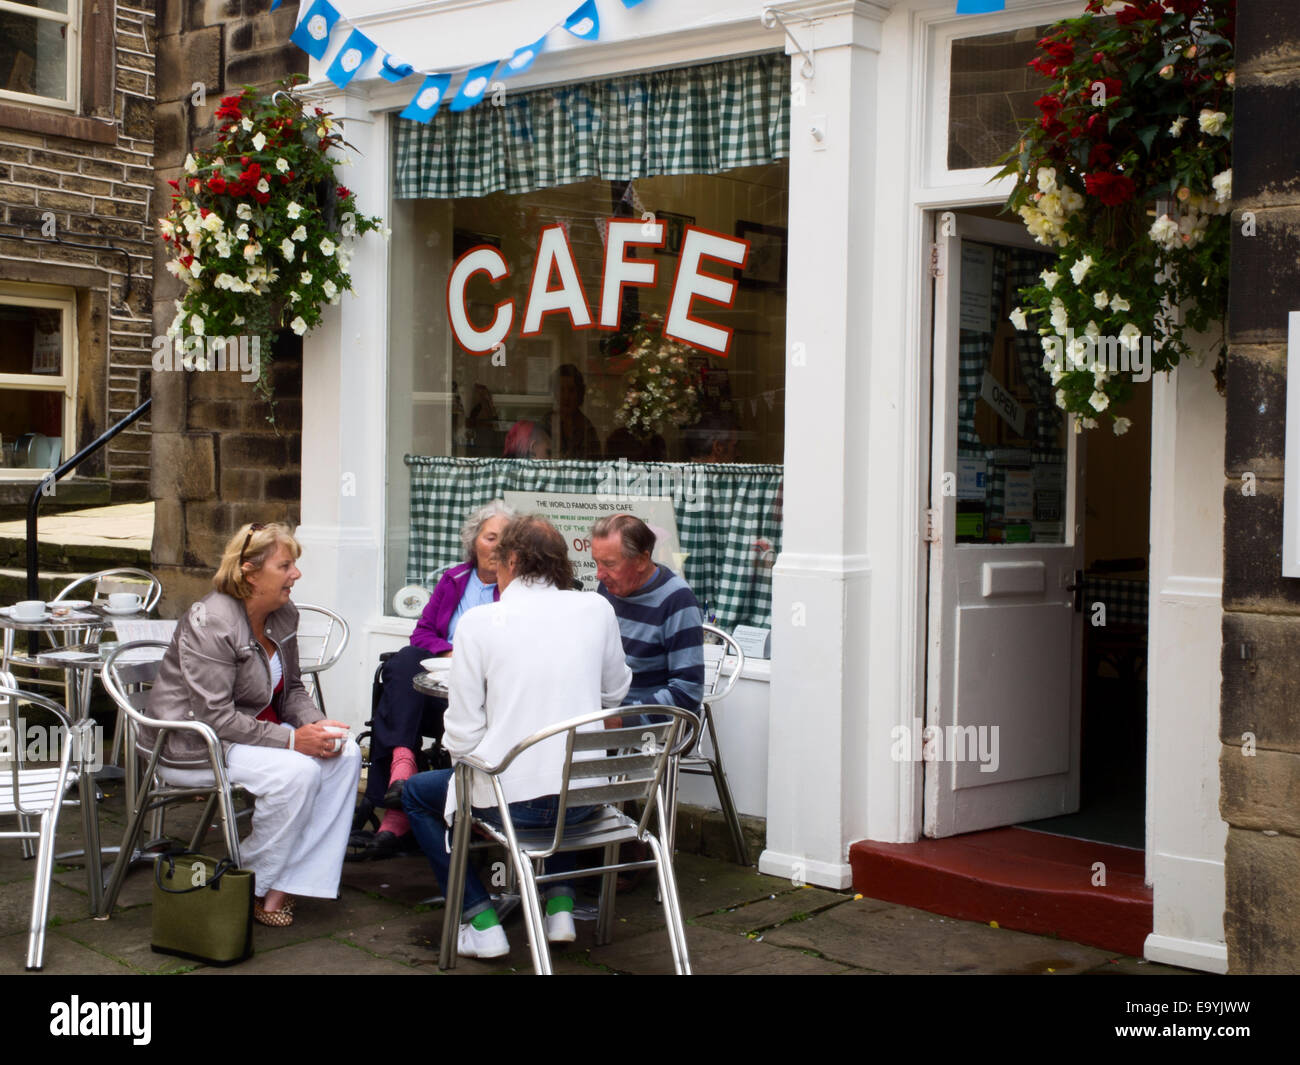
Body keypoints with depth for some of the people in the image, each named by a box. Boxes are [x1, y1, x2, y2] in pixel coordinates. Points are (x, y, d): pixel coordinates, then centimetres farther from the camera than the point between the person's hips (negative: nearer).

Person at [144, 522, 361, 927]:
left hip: (256, 730, 9)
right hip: (193, 745, -8)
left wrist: (315, 724, -10)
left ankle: (285, 886, -13)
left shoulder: (284, 615, 3)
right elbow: (216, 717, -26)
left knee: (345, 753, -13)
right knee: (296, 771, -29)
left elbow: (291, 688, 13)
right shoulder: (209, 624, -22)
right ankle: (253, 886, -10)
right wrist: (291, 739, -29)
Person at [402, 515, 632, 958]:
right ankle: (560, 904, 27)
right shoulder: (597, 610, 1)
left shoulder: (479, 621, -9)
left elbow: (461, 737, -7)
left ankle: (482, 921, 15)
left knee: (417, 792, 26)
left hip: (509, 797, -4)